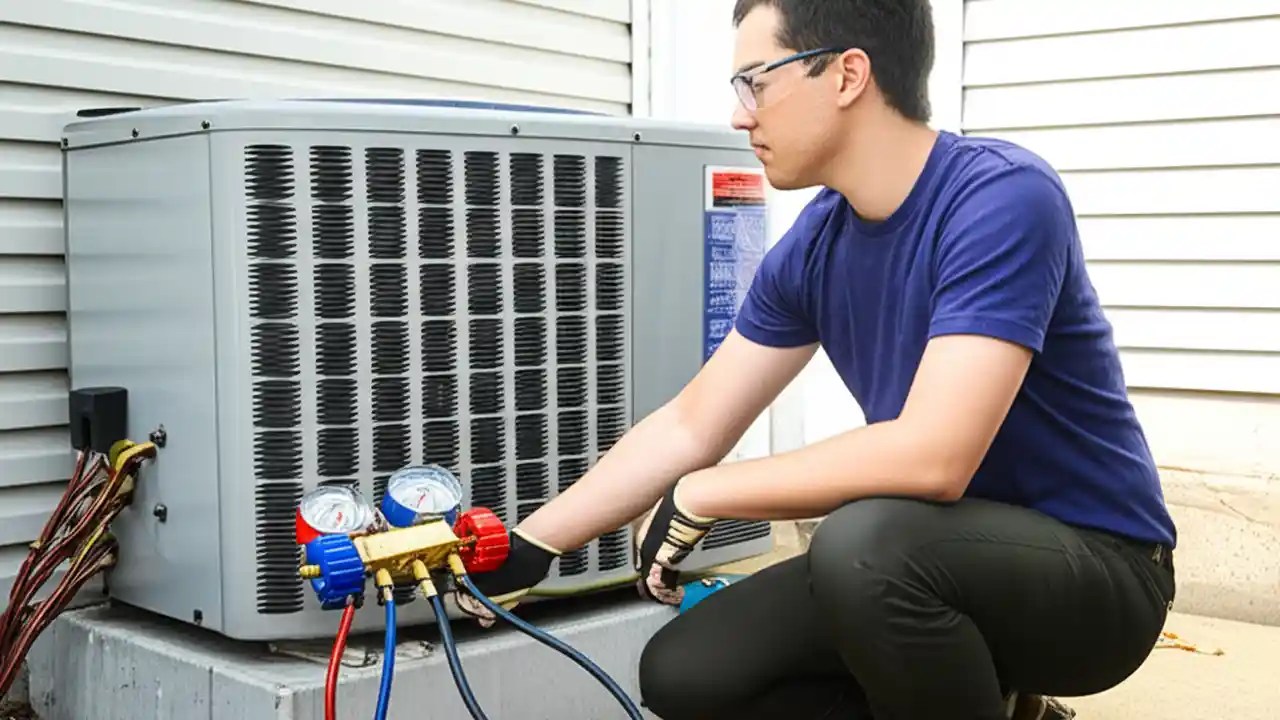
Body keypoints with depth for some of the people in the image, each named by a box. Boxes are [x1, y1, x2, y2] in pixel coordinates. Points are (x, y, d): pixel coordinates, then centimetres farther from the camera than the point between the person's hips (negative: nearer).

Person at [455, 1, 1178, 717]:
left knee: (861, 543, -35)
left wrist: (698, 497, -21)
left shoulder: (1002, 199, -24)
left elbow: (934, 456, -33)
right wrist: (528, 549, 4)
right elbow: (689, 428, 6)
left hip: (1094, 565, -7)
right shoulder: (814, 247, -1)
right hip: (946, 557, 7)